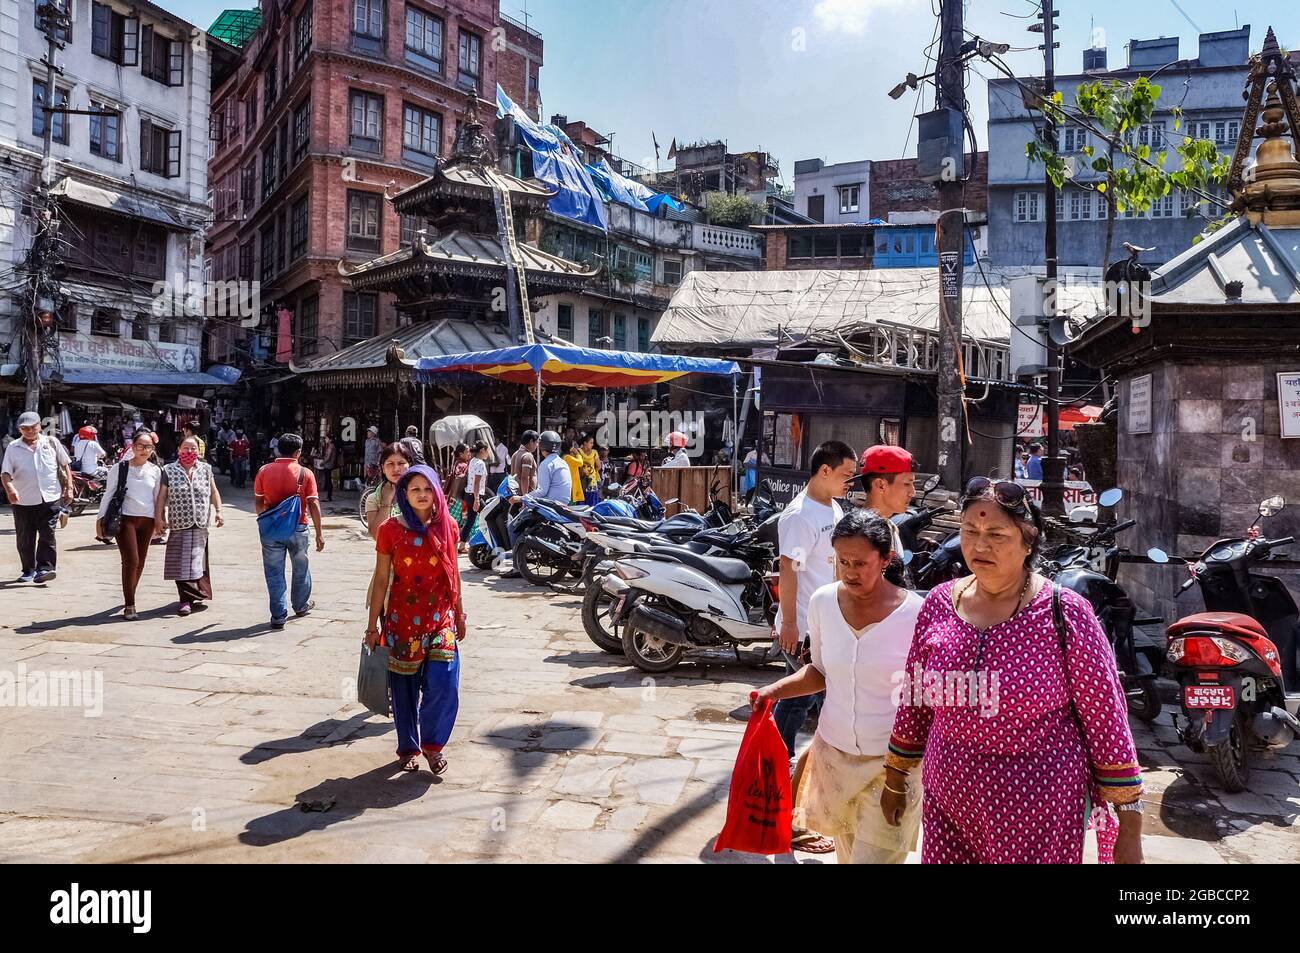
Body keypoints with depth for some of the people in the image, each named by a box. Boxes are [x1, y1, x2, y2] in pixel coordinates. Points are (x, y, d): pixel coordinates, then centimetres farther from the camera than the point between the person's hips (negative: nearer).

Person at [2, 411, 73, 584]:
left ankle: (45, 568, -6)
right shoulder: (13, 448, 3)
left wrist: (69, 488, 6)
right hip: (23, 501, 1)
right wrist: (9, 488, -22)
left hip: (50, 498, -1)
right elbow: (5, 473, -3)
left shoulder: (51, 442, 6)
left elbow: (65, 466, 12)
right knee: (24, 539, 7)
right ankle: (29, 570, 20)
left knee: (47, 534, -8)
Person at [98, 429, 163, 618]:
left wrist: (159, 521, 16)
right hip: (126, 518, -3)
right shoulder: (120, 468, -1)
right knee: (131, 560, -12)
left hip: (147, 520, 3)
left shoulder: (155, 470, 7)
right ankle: (129, 605, -5)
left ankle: (129, 598, 23)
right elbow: (108, 495, 4)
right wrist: (101, 519, 3)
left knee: (140, 562, 7)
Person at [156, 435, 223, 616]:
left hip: (200, 525, 2)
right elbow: (162, 496, 0)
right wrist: (159, 518, -6)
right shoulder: (169, 471, 2)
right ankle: (186, 599, 2)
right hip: (179, 525, -2)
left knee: (197, 560, 3)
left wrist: (218, 511, 4)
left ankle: (191, 596, 15)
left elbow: (214, 492, 14)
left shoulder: (206, 469, 8)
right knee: (181, 562, -3)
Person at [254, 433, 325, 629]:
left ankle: (279, 616, 4)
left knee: (274, 572, 6)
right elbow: (314, 504, -10)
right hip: (298, 528, -1)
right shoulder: (305, 474, -8)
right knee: (300, 569, 20)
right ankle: (301, 605, 37)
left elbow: (258, 502, 5)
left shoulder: (264, 471, -2)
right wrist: (319, 533, -5)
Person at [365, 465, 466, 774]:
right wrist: (372, 625, -1)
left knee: (443, 684, -9)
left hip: (440, 616, 1)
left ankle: (432, 743, 14)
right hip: (403, 617, -1)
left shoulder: (447, 526, 2)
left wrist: (459, 613, 15)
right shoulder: (391, 529, -5)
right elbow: (381, 578, -1)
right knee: (405, 685, 9)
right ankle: (408, 748, 27)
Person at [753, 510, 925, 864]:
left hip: (891, 761, -4)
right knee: (846, 850, 22)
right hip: (833, 751, 4)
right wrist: (775, 690, -5)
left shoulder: (915, 614, -17)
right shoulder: (822, 601, -5)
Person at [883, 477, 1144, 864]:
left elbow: (1105, 719, -9)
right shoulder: (939, 604, -1)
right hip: (947, 810, 4)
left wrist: (1130, 827, -7)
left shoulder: (1064, 613, -12)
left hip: (1040, 820, -3)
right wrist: (895, 779, 16)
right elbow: (915, 700, 9)